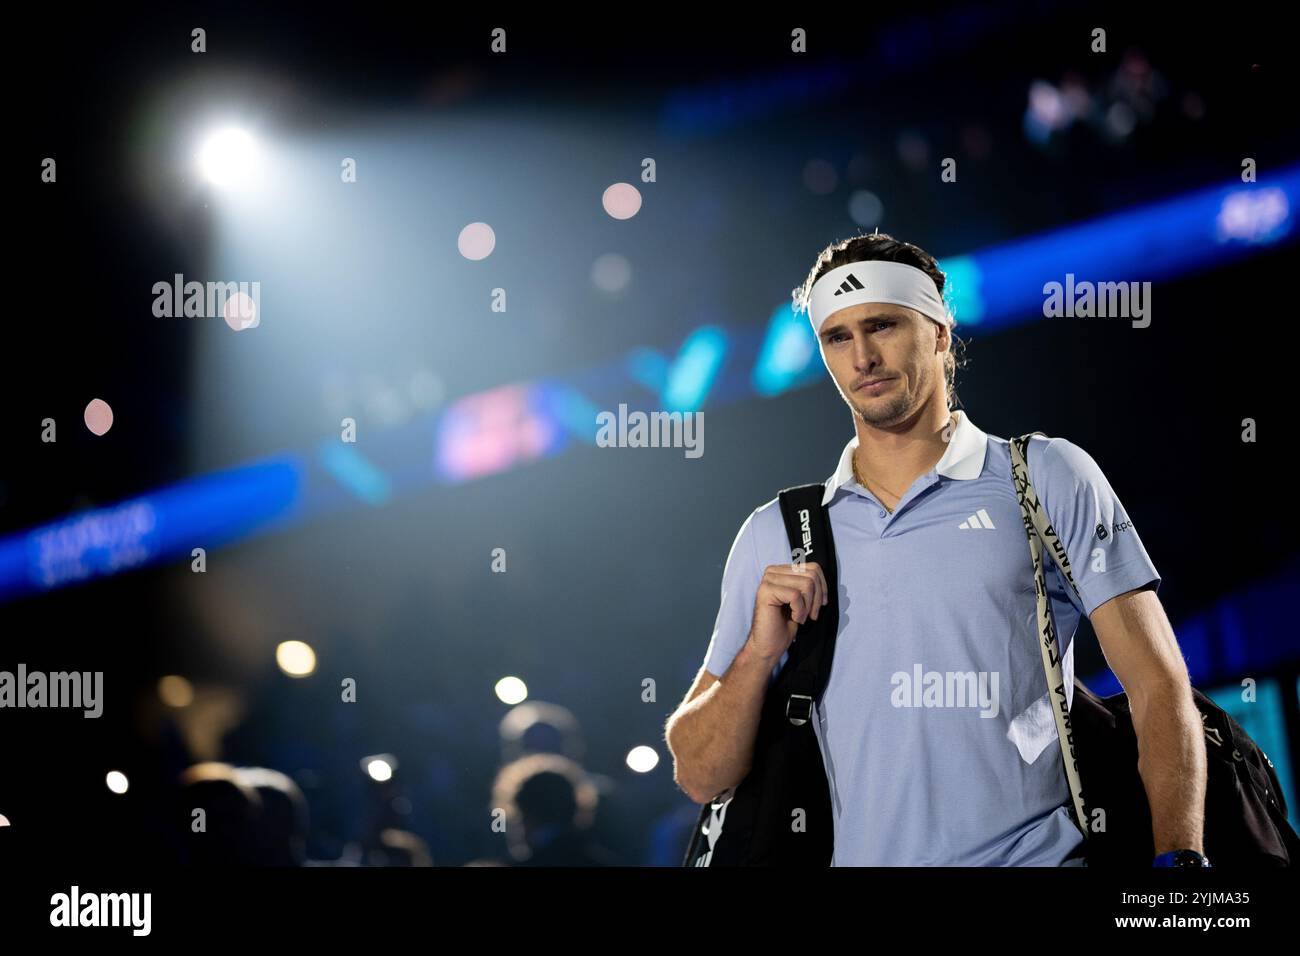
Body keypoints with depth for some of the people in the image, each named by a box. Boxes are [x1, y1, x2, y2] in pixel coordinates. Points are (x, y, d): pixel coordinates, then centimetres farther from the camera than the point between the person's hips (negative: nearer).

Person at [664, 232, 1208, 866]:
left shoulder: (1048, 479, 8)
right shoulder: (773, 535, 14)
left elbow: (1160, 689, 4)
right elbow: (700, 777, 13)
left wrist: (1179, 861, -9)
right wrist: (760, 653, -4)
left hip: (1034, 855, -1)